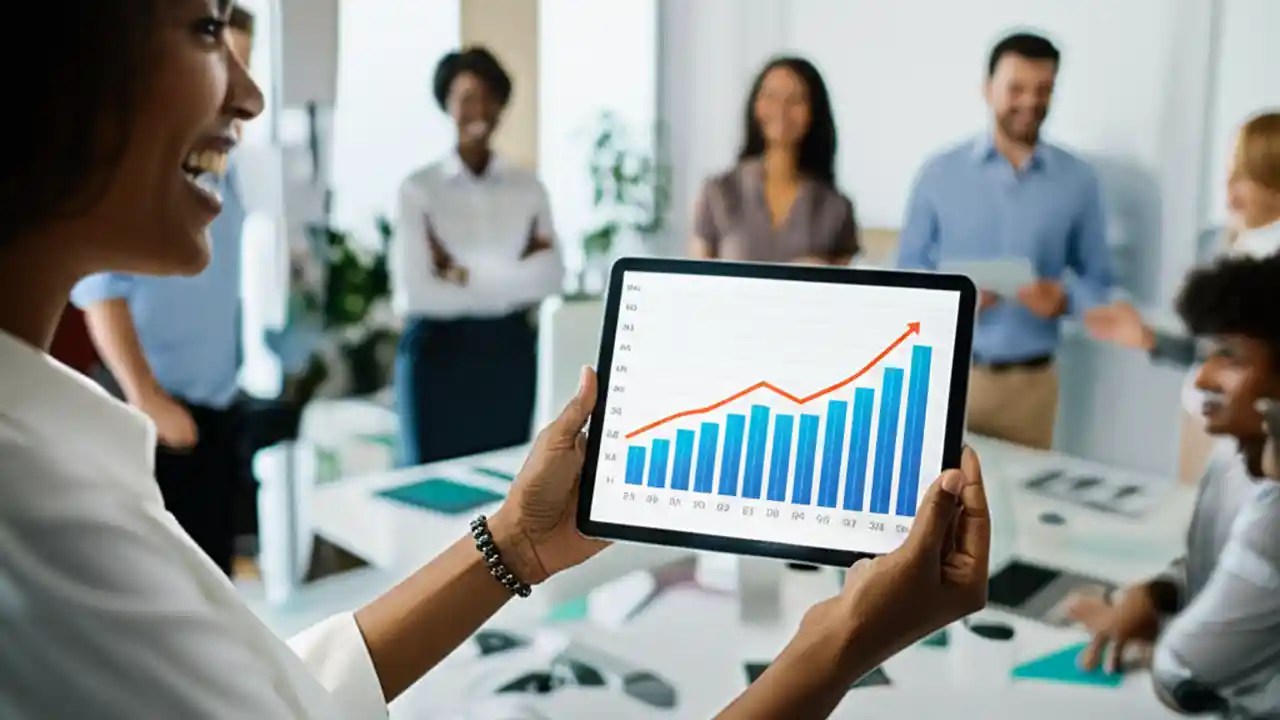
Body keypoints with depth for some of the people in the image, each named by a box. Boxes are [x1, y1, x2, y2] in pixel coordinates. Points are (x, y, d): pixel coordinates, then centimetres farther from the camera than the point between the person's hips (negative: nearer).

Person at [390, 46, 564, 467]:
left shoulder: (528, 187, 5)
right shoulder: (419, 188, -5)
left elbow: (551, 275, -8)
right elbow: (415, 292, -14)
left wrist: (462, 272, -15)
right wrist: (512, 281, -10)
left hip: (510, 352, 3)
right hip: (439, 353, -3)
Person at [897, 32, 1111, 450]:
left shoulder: (1077, 181, 3)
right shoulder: (940, 173, 2)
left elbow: (1098, 281, 6)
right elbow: (906, 269, 4)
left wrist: (1064, 299, -15)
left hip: (1029, 382, 1)